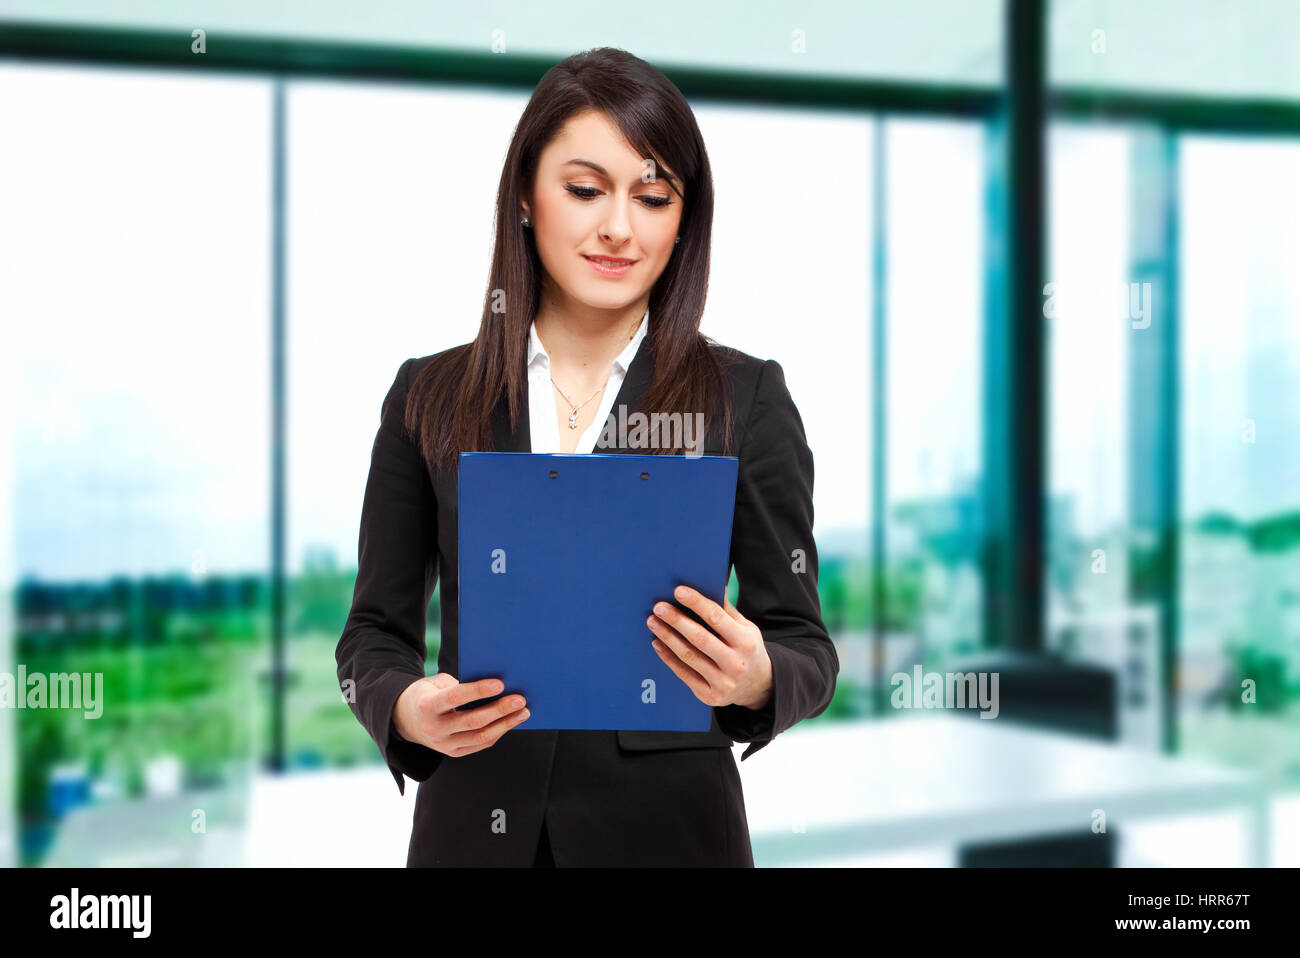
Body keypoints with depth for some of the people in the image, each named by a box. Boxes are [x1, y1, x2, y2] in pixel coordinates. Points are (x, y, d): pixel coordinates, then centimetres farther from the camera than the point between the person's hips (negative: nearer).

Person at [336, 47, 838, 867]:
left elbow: (806, 647, -2)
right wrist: (406, 707, -16)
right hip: (474, 823, 2)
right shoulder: (430, 398, 1)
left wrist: (756, 681, -23)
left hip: (668, 825, -1)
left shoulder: (746, 398, -3)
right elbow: (375, 633, 5)